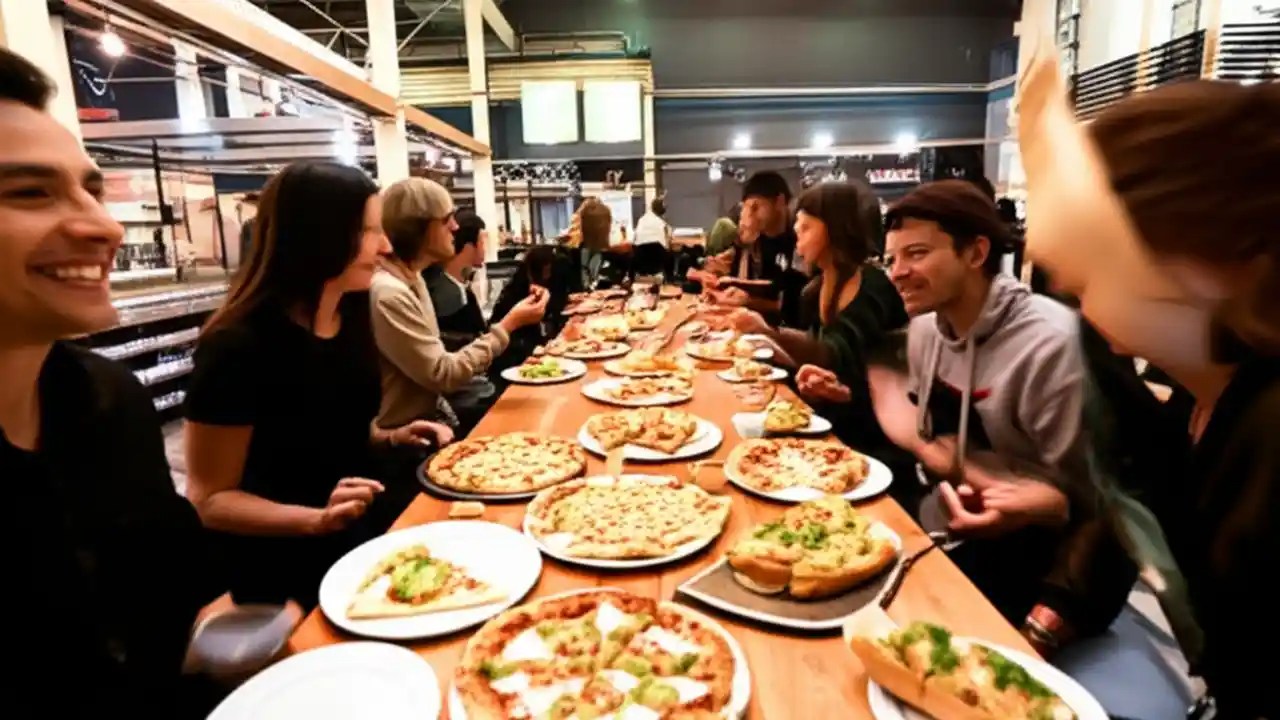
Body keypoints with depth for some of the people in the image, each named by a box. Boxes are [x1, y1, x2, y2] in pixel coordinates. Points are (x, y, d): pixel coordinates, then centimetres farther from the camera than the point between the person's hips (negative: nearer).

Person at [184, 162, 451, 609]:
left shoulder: (350, 316, 1)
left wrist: (392, 437, -1)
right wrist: (317, 520, -27)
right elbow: (210, 500, -14)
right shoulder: (238, 346, -20)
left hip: (367, 522, 7)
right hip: (287, 556, -6)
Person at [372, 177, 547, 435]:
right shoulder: (388, 294, -24)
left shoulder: (410, 278, 7)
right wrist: (509, 324, -18)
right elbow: (443, 375, -22)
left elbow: (437, 362, 6)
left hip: (430, 412, 8)